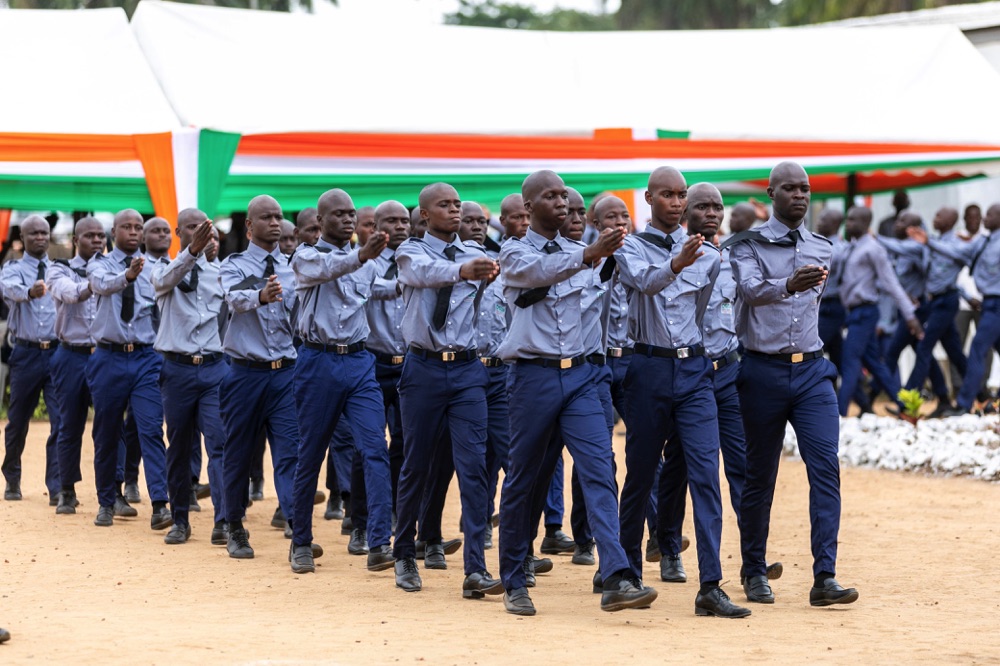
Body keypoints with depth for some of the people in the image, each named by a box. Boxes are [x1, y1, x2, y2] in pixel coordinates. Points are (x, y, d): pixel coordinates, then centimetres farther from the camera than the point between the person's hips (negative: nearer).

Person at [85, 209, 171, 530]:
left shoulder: (152, 268, 7)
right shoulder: (100, 264, 1)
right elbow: (102, 284, -22)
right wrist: (127, 275, -42)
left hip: (146, 358, 0)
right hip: (109, 357, 0)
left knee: (152, 431, -11)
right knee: (106, 435, 8)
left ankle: (160, 506, -17)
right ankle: (106, 503, 23)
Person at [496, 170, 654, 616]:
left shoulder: (576, 252, 17)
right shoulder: (514, 253, -2)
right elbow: (539, 271, -22)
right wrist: (588, 255, -38)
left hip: (578, 374, 4)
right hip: (533, 375, -4)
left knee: (599, 471, -12)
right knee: (523, 479, 5)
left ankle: (616, 579, -22)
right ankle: (513, 582, 18)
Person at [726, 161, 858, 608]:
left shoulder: (822, 250, 11)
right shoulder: (748, 245, -4)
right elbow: (750, 290, -24)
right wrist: (787, 286, -42)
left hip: (812, 370, 3)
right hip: (763, 370, -3)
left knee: (826, 468, -11)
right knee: (759, 475, 6)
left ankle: (824, 578, -14)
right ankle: (754, 572, 20)